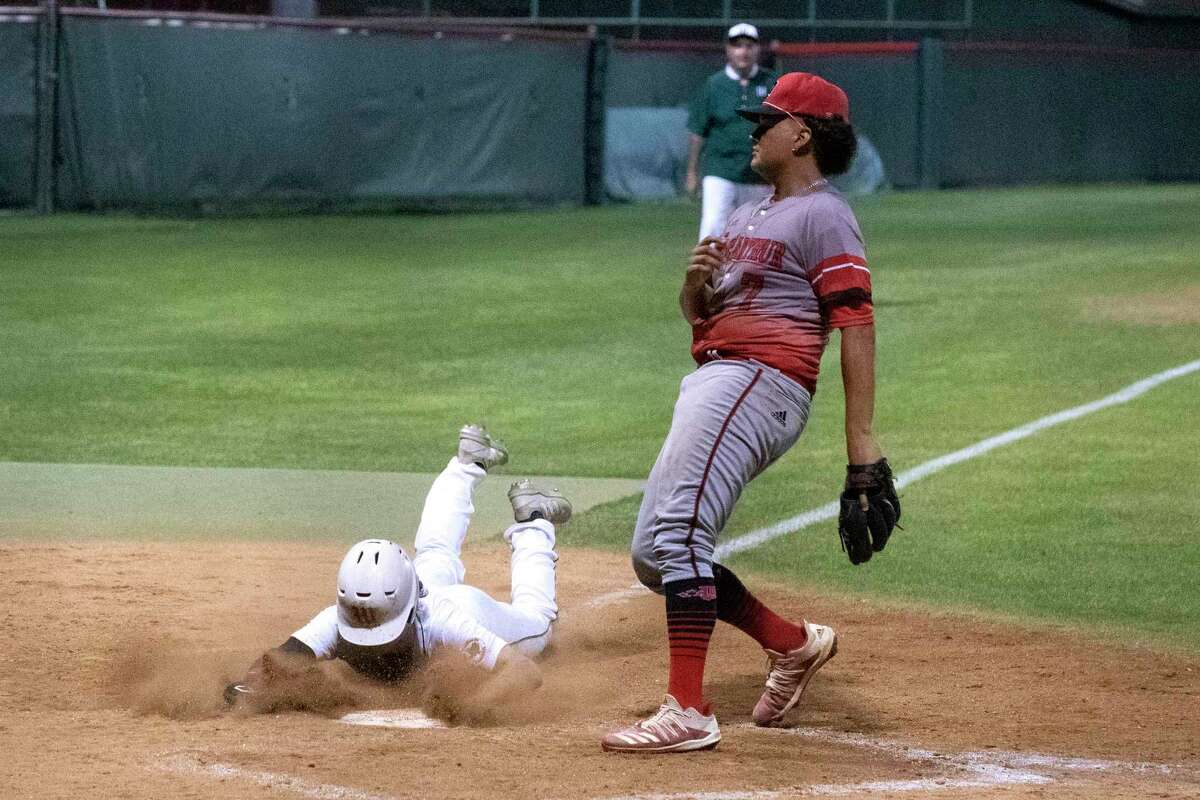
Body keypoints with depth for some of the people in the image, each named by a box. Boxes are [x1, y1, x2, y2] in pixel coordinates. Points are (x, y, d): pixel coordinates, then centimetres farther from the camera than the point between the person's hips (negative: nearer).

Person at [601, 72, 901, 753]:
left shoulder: (823, 215, -4)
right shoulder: (748, 217, 26)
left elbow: (857, 328, -13)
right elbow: (698, 314, 29)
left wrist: (863, 448, -22)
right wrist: (697, 281, 3)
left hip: (759, 382, -10)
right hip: (712, 384, 10)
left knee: (677, 533, -23)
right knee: (653, 556, 9)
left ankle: (688, 713, -27)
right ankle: (794, 644, 19)